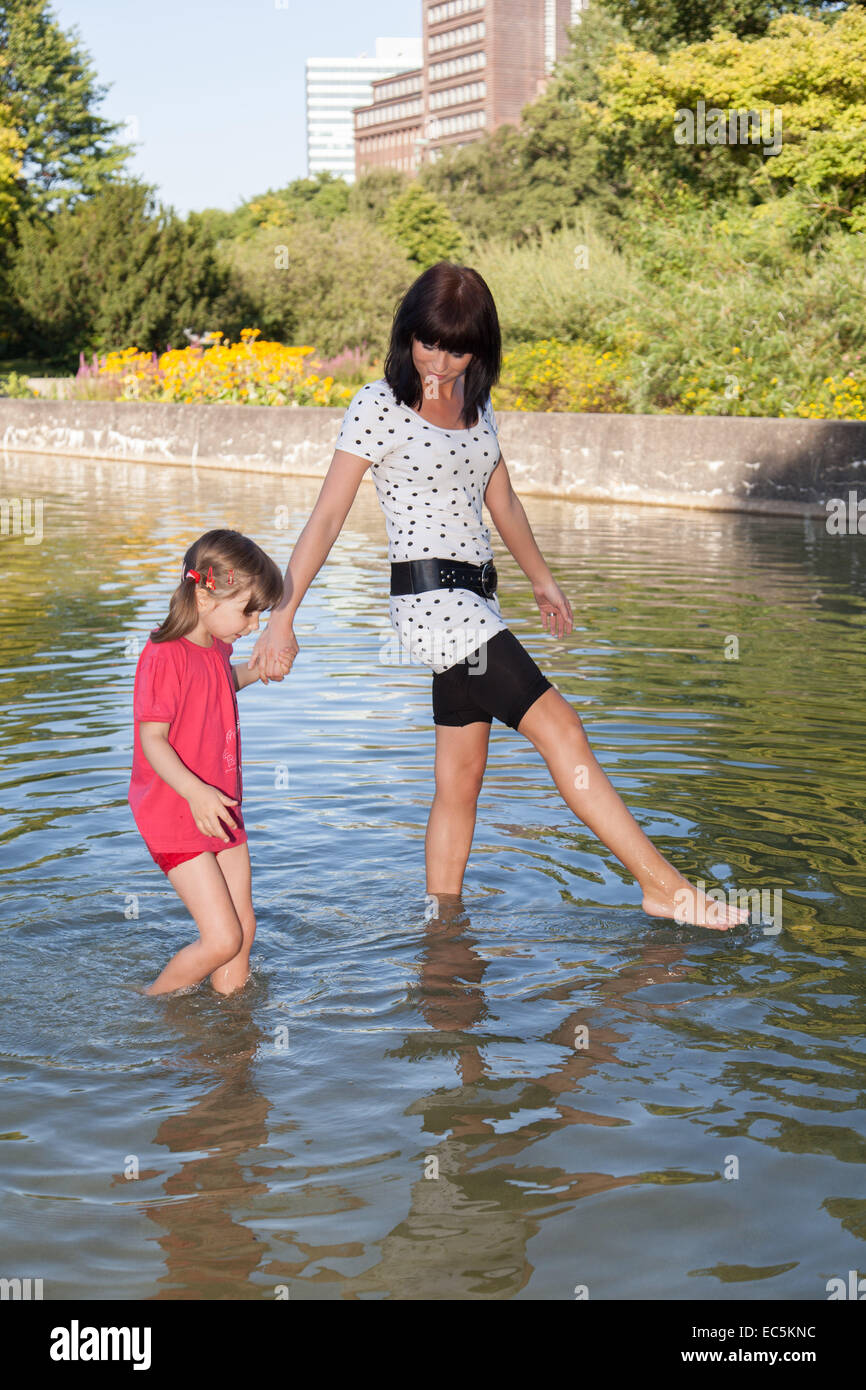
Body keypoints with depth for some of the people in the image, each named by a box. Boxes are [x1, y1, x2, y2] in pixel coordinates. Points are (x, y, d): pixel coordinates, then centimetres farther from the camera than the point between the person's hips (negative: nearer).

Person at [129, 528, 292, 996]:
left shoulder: (217, 647, 7)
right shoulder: (165, 655, -21)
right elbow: (152, 739, -23)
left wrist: (255, 672, 17)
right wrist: (195, 792, -36)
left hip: (222, 810, 9)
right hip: (175, 818, -9)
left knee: (244, 927, 11)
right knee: (222, 939, -9)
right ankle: (151, 1002, 12)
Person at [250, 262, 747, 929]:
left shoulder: (476, 401, 12)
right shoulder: (378, 406, -7)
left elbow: (502, 502, 25)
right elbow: (326, 518, -8)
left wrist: (542, 578, 34)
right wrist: (282, 618, -11)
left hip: (476, 599, 7)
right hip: (428, 594, -7)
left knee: (461, 781, 8)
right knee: (558, 726, -13)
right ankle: (663, 884, -9)